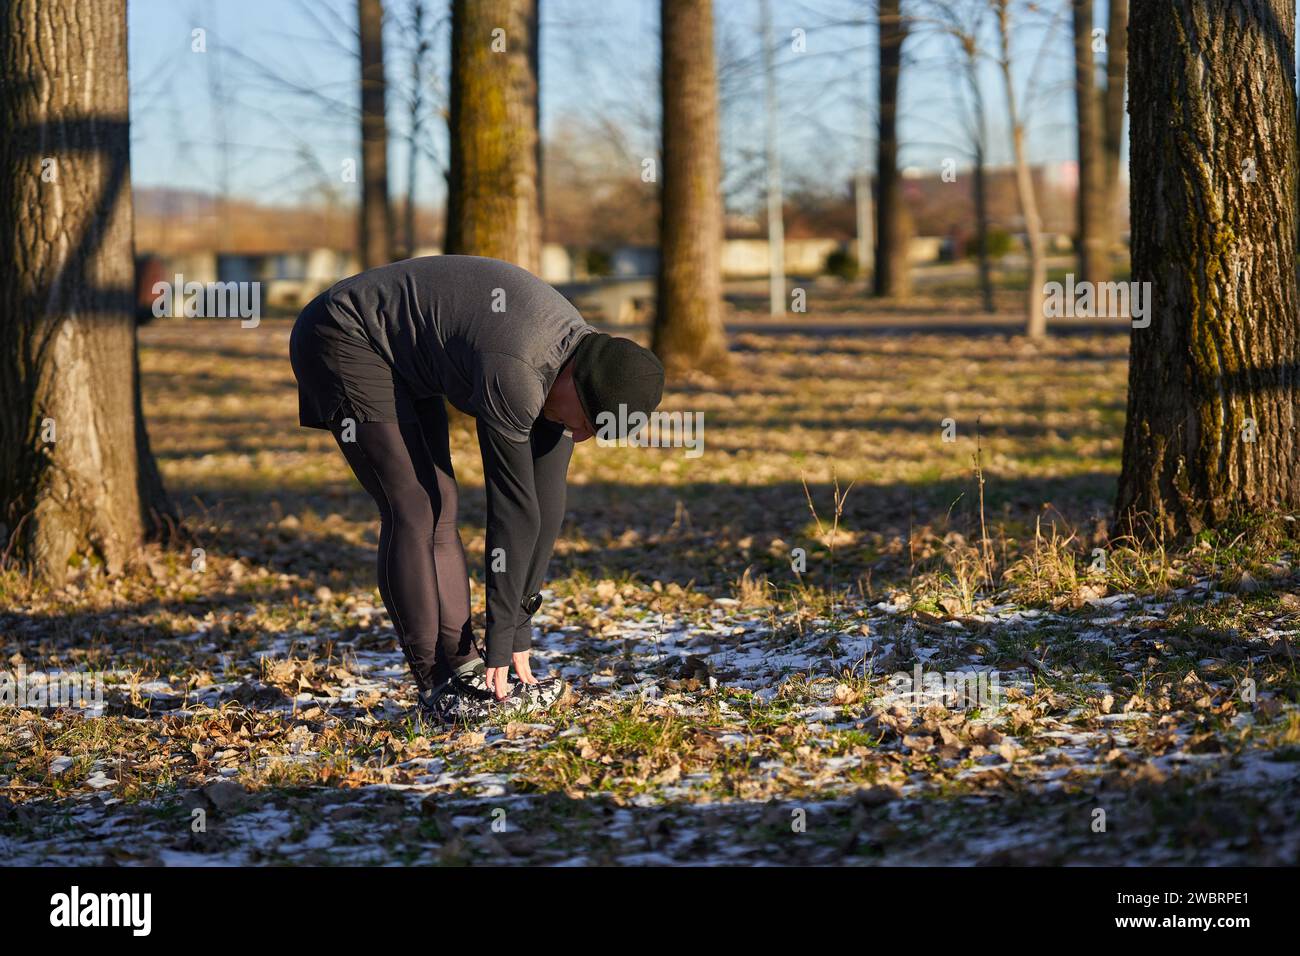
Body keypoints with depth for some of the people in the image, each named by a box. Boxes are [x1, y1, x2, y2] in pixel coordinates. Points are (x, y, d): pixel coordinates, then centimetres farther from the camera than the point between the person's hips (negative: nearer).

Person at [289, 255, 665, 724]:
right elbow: (513, 511, -26)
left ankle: (463, 669, 5)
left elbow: (546, 504, -1)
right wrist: (501, 645, -19)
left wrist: (518, 634, 1)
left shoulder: (574, 361, -5)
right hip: (345, 340, -9)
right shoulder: (515, 375, -32)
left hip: (400, 357, 9)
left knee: (439, 507, 4)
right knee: (414, 511, -14)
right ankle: (439, 687, -11)